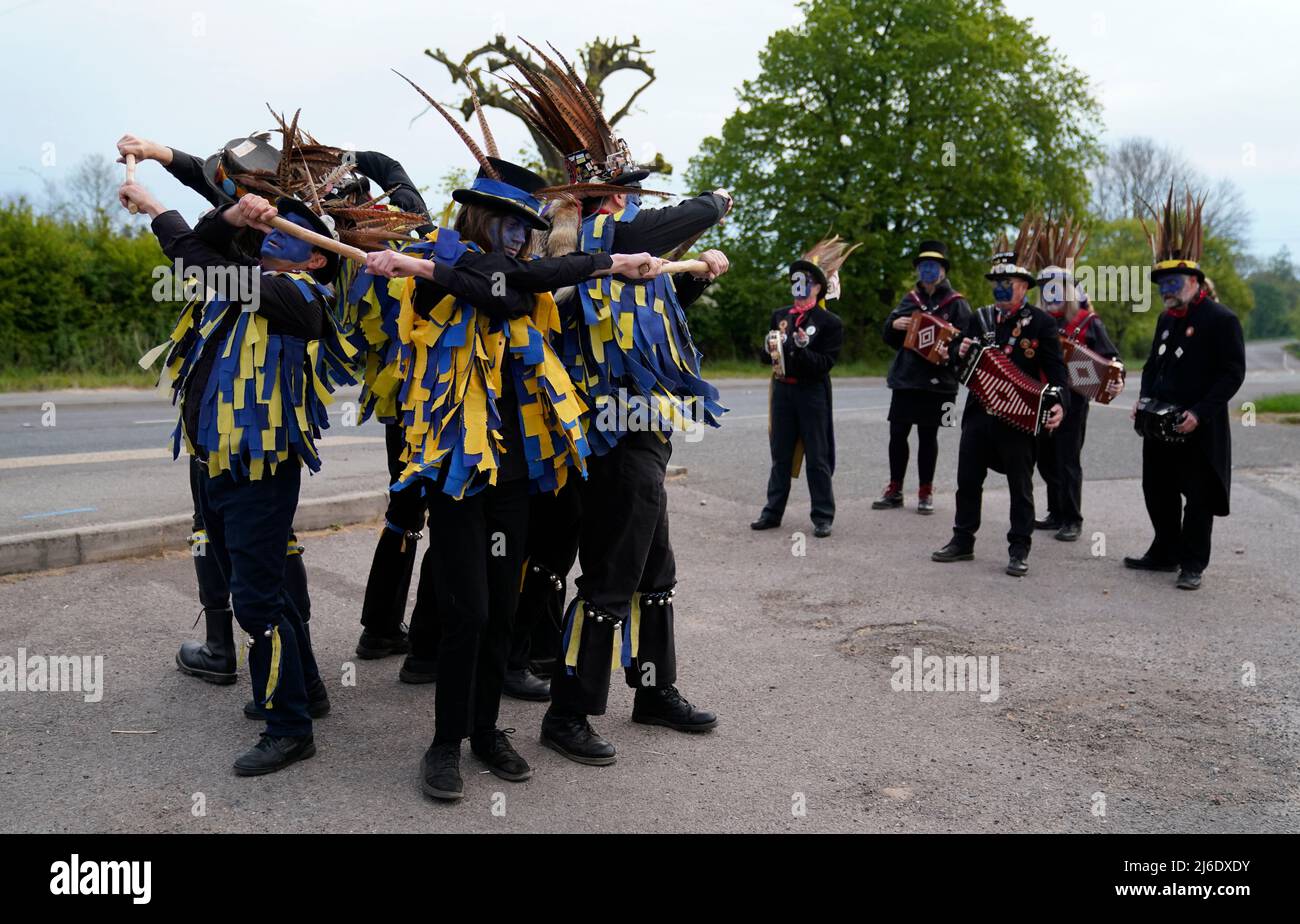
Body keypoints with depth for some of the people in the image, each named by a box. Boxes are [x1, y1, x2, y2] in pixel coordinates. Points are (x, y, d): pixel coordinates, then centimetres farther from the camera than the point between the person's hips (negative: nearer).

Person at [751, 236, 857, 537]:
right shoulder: (780, 315, 9)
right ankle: (773, 512, 20)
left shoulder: (830, 322, -7)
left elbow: (825, 363, -13)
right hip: (783, 391, 5)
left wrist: (803, 350, -28)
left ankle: (823, 517, 10)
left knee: (817, 458, 2)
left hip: (813, 393, -5)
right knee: (780, 455, 12)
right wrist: (772, 349, -5)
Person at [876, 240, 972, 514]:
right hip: (904, 378, 4)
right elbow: (889, 338, 13)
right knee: (897, 433, 5)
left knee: (927, 436, 4)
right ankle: (894, 489, 17)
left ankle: (925, 492, 15)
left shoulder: (956, 303, -2)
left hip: (937, 381, -4)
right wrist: (894, 324, -8)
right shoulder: (910, 300, 10)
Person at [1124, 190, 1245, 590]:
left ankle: (1193, 565, 10)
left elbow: (1233, 373, -14)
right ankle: (1165, 553, 28)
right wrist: (1144, 399, 5)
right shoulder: (1167, 319, 13)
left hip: (1198, 430, -8)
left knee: (1198, 496, 2)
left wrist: (1199, 413, -21)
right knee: (1157, 491, 14)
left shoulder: (1222, 319, -11)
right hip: (1159, 425, 8)